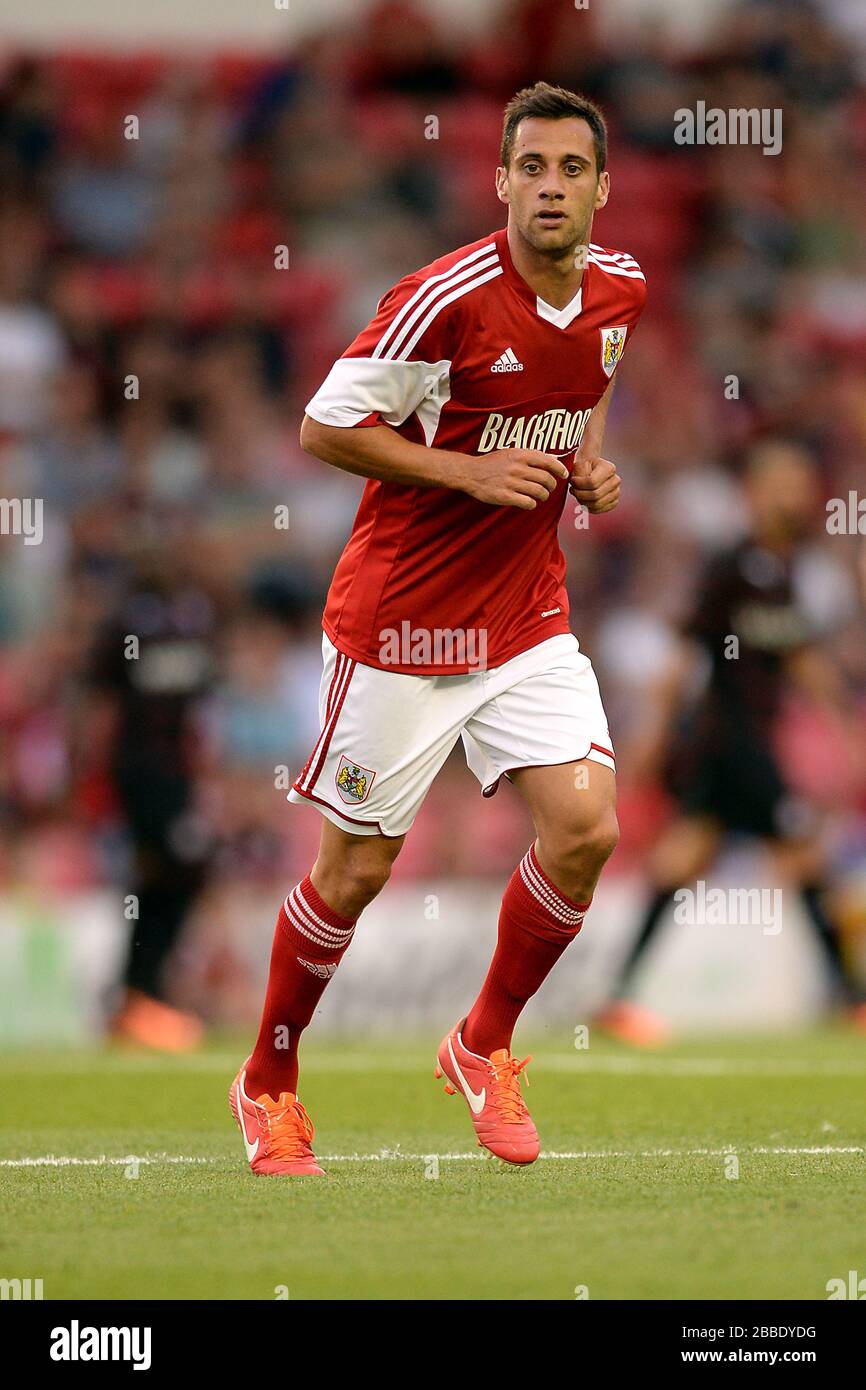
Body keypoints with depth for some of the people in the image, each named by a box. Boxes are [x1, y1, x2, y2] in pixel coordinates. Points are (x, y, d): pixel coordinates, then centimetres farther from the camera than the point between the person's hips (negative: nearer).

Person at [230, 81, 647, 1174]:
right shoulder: (447, 301, -20)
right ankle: (267, 1084, 25)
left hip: (529, 616, 5)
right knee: (354, 869, 3)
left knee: (584, 828, -11)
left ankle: (483, 1046, 12)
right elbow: (325, 428, -15)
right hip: (402, 621, -5)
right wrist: (473, 472, -21)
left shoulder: (619, 288, 1)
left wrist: (588, 461, 5)